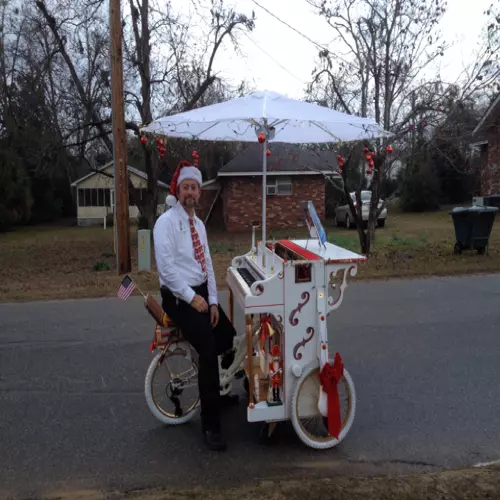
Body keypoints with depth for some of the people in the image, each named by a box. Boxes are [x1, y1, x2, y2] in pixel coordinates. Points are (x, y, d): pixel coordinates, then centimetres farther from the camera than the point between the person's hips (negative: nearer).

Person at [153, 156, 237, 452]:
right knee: (209, 351, -20)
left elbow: (207, 264, 11)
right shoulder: (166, 222, -11)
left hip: (202, 294, 7)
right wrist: (191, 297, -20)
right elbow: (166, 267, -19)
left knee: (231, 341, -2)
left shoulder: (199, 224, 13)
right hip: (179, 297, -7)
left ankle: (220, 389, 30)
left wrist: (213, 301, 1)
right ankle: (211, 426, -7)